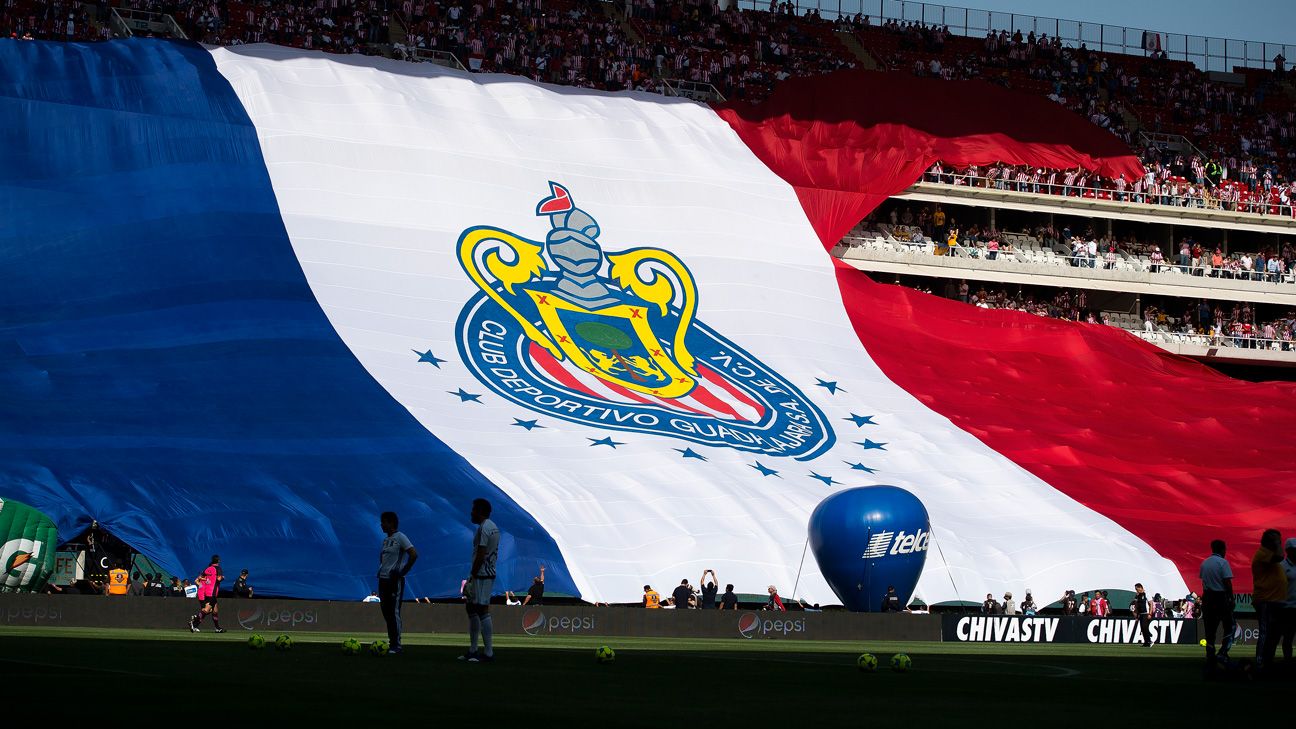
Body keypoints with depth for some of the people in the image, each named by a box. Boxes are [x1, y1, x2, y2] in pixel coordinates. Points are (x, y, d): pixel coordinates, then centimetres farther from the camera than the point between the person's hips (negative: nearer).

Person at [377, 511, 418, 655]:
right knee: (386, 612, 9)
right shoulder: (386, 539, 15)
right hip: (383, 579, 9)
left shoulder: (400, 537, -9)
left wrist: (403, 571, -15)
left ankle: (397, 645, -9)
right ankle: (391, 643, 14)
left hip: (395, 580, -9)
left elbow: (414, 554, -18)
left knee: (394, 612, -10)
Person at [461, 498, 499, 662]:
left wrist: (472, 576, -17)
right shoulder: (494, 527, 16)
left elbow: (480, 555, -19)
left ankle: (488, 652, -14)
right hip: (490, 573, 11)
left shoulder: (484, 528, -14)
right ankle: (472, 651, 22)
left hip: (481, 575, -11)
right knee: (471, 609, 17)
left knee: (482, 610, -11)